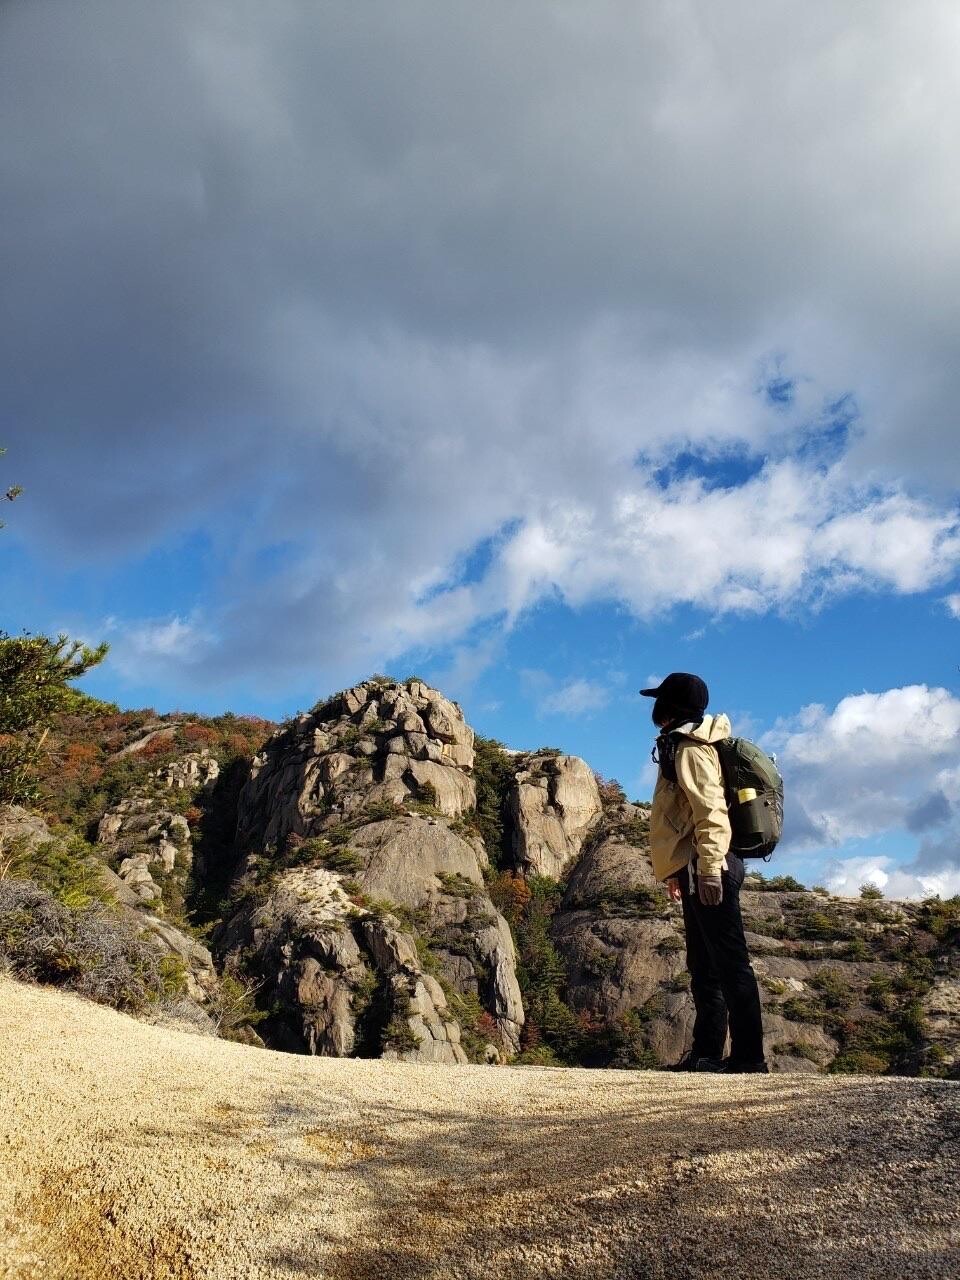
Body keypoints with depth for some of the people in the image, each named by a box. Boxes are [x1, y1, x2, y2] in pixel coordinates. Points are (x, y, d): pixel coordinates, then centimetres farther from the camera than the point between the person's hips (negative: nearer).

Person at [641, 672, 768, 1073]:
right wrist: (677, 868, 28)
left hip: (708, 867, -11)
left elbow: (711, 810, -20)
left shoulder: (690, 748, -9)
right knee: (703, 966, 13)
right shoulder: (684, 744, 21)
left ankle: (749, 1055, -3)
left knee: (729, 963, -7)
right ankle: (706, 1052, 19)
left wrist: (709, 868, -26)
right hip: (697, 868, 11)